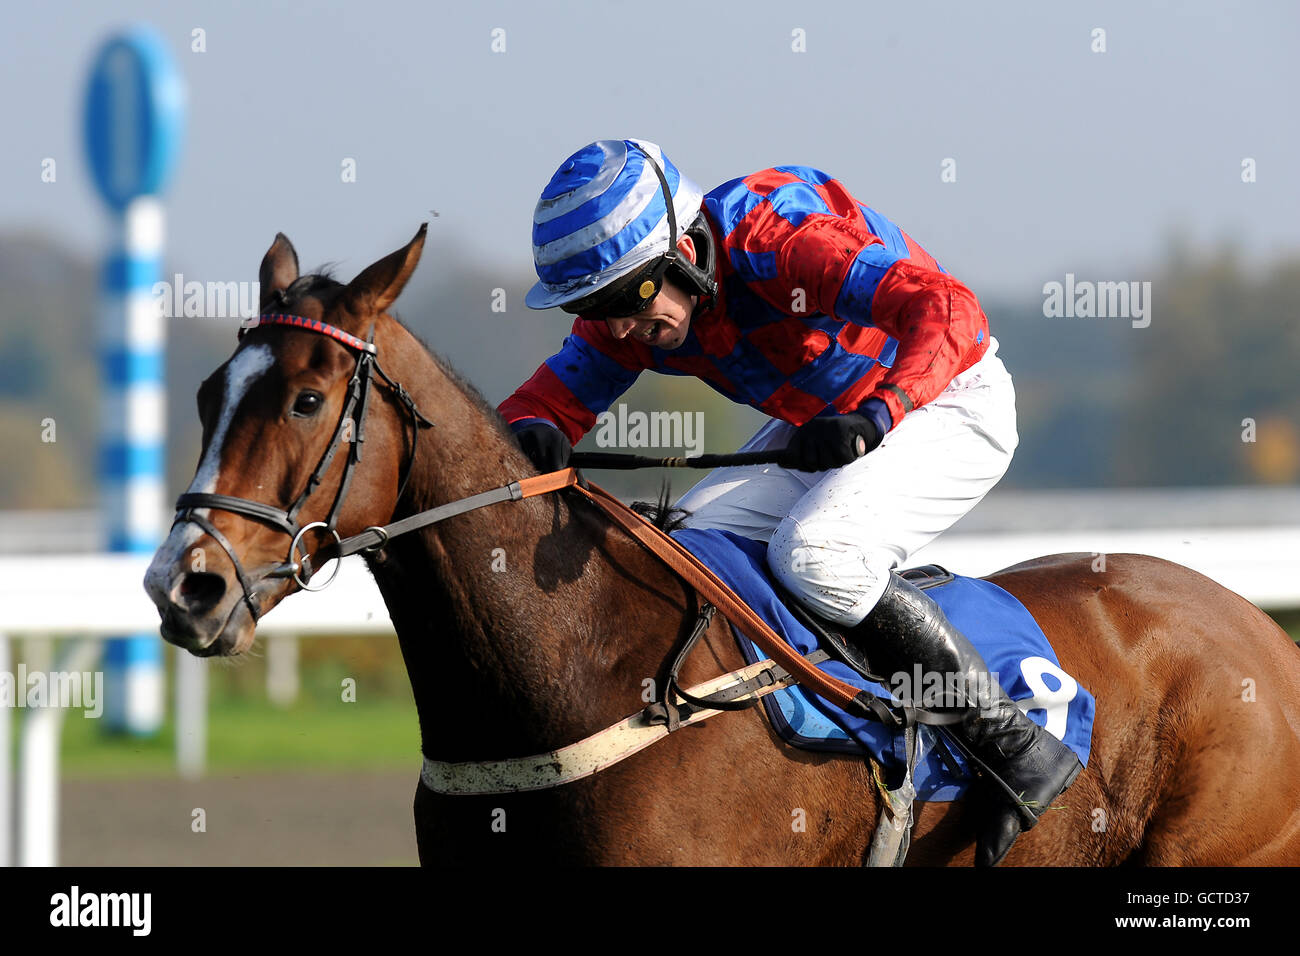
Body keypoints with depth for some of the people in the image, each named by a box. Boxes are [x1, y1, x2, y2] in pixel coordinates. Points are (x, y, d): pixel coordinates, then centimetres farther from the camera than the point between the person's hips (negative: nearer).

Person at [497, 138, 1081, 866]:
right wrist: (533, 436, -32)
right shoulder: (628, 302, -10)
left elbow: (945, 309, -42)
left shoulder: (777, 241, -34)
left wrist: (876, 417, -57)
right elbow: (549, 399, -7)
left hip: (948, 404, -8)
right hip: (822, 424, 8)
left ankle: (1014, 745, -22)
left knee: (813, 553, -30)